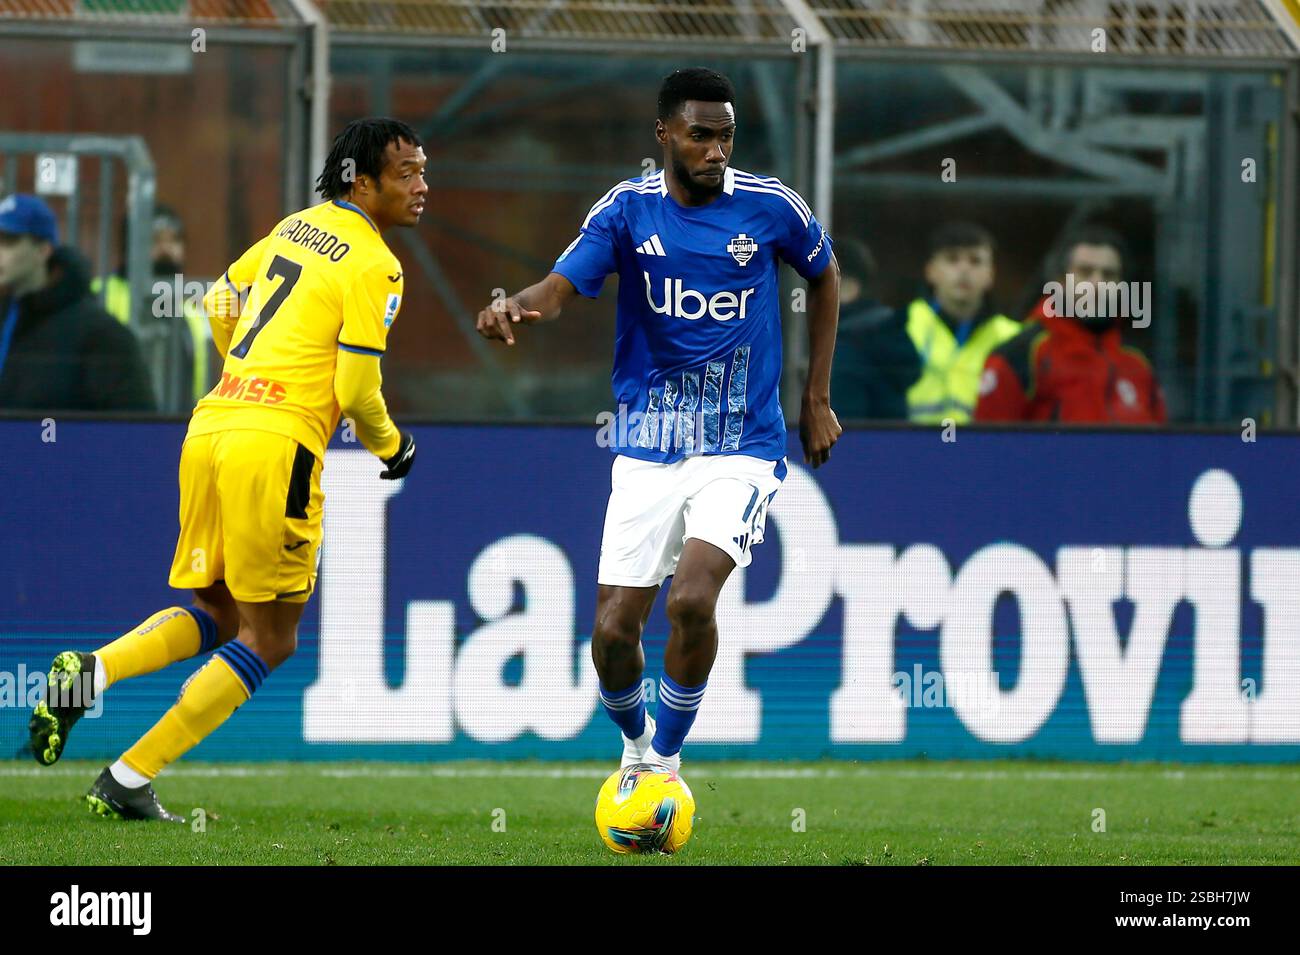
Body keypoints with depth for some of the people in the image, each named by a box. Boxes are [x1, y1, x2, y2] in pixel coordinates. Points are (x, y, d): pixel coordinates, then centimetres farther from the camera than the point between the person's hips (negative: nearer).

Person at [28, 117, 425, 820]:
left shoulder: (296, 228, 17)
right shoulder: (374, 265, -7)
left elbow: (221, 303, 28)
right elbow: (356, 390, -11)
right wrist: (390, 446, 9)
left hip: (211, 427, 8)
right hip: (276, 446, -8)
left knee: (217, 615, 20)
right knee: (269, 640, 4)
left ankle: (90, 672, -6)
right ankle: (128, 781, -2)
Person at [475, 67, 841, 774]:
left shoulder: (769, 206, -3)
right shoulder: (628, 210, -3)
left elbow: (824, 277, 16)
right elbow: (560, 288, -14)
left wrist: (817, 398, 13)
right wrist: (515, 308, -39)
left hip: (741, 445, -2)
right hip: (647, 446, 2)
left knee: (691, 599, -24)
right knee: (614, 630, -3)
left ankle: (665, 760, -4)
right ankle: (635, 743, 29)